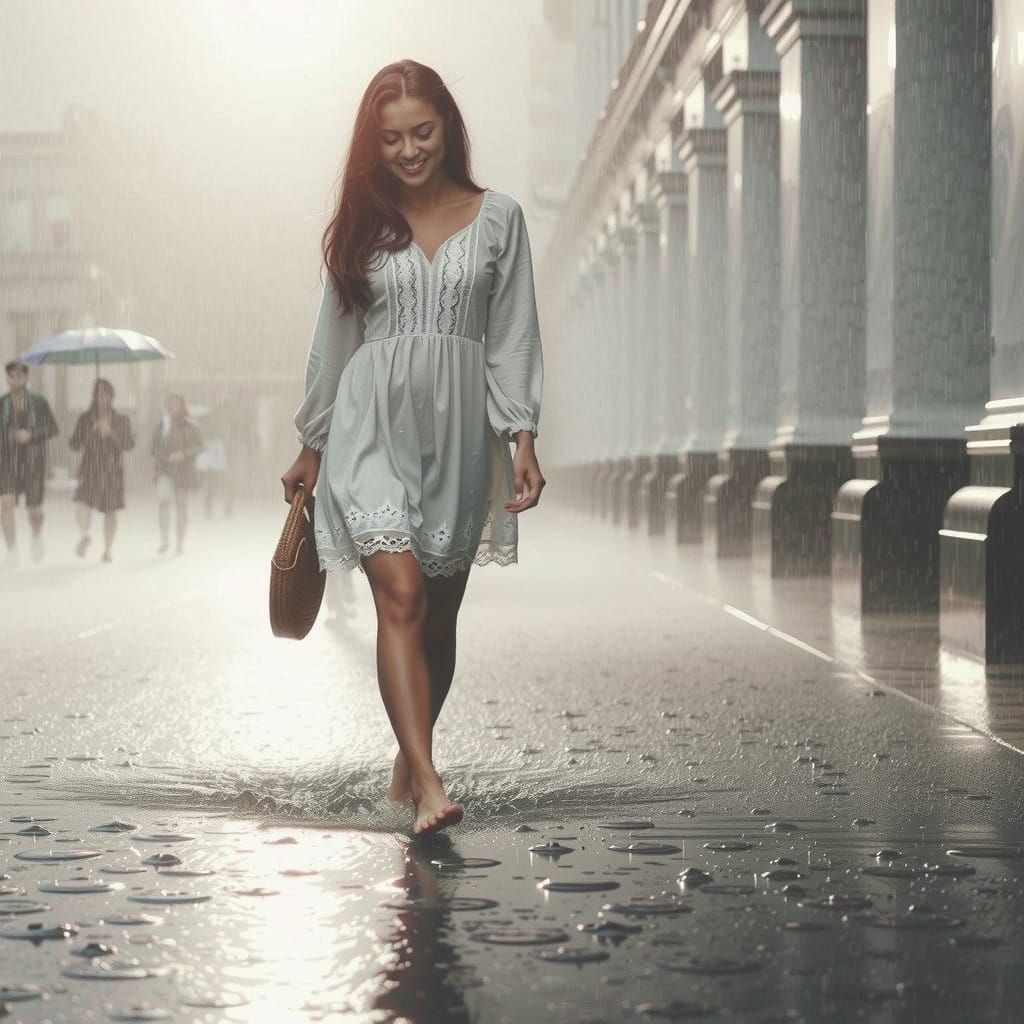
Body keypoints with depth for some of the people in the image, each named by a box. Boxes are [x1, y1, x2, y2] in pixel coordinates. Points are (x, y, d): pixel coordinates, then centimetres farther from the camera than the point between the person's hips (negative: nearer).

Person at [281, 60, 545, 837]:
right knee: (401, 595, -16)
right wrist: (312, 445, 16)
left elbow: (512, 334, 4)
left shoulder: (497, 218, 5)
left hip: (458, 429, 1)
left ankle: (409, 762, 27)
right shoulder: (361, 225, 7)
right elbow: (335, 337, 13)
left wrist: (523, 436, -5)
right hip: (374, 423, -1)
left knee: (439, 612, 8)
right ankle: (428, 786, -23)